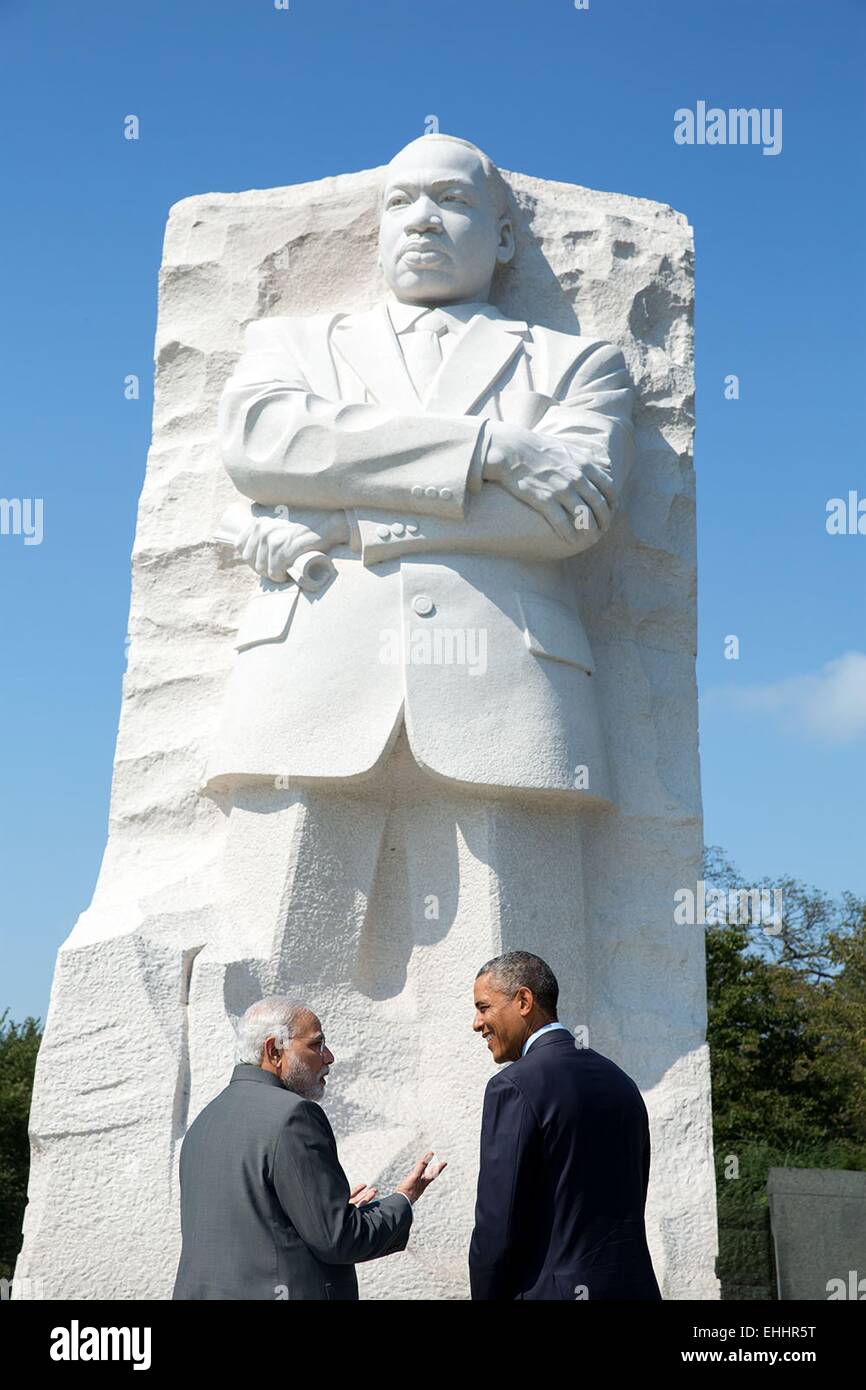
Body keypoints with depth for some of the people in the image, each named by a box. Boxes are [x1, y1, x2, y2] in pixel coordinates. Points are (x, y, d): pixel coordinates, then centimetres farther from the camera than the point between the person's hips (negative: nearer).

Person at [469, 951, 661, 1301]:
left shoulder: (512, 1088, -11)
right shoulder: (620, 1081, 13)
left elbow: (496, 1227, -14)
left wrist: (486, 1296, -2)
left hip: (552, 1292, -8)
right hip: (633, 1287, 8)